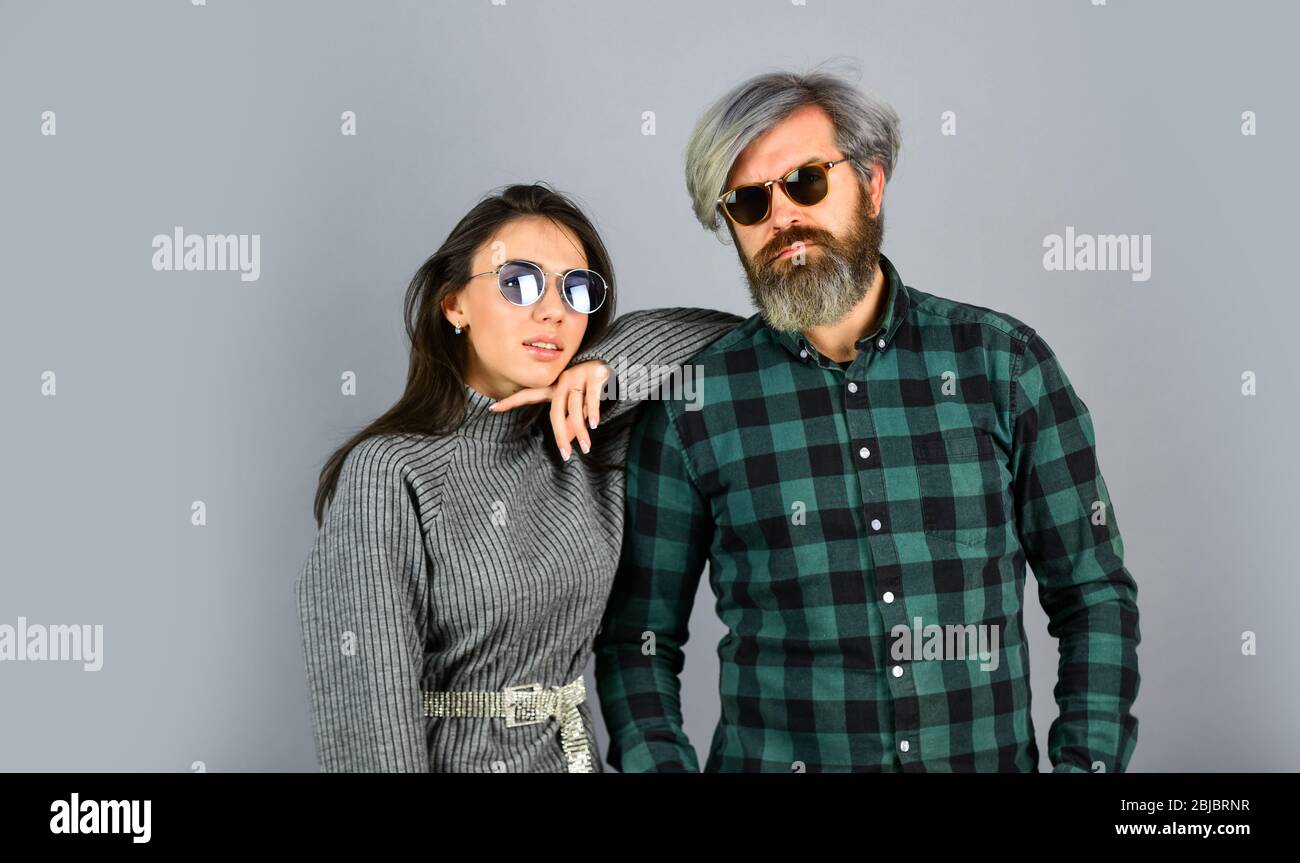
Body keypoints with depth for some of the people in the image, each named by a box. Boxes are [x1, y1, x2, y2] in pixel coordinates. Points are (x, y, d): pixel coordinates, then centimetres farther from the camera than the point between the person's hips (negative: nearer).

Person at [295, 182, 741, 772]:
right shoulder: (388, 474, -18)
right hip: (454, 758, -5)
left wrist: (606, 367, -11)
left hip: (575, 752, 6)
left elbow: (722, 335, 4)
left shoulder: (583, 442, -1)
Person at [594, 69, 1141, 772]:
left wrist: (1084, 761, -7)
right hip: (774, 759, 0)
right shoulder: (690, 403, -4)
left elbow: (1095, 595, 3)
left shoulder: (1003, 361, -1)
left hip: (991, 756, 1)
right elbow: (639, 638, 1)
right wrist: (661, 763, -12)